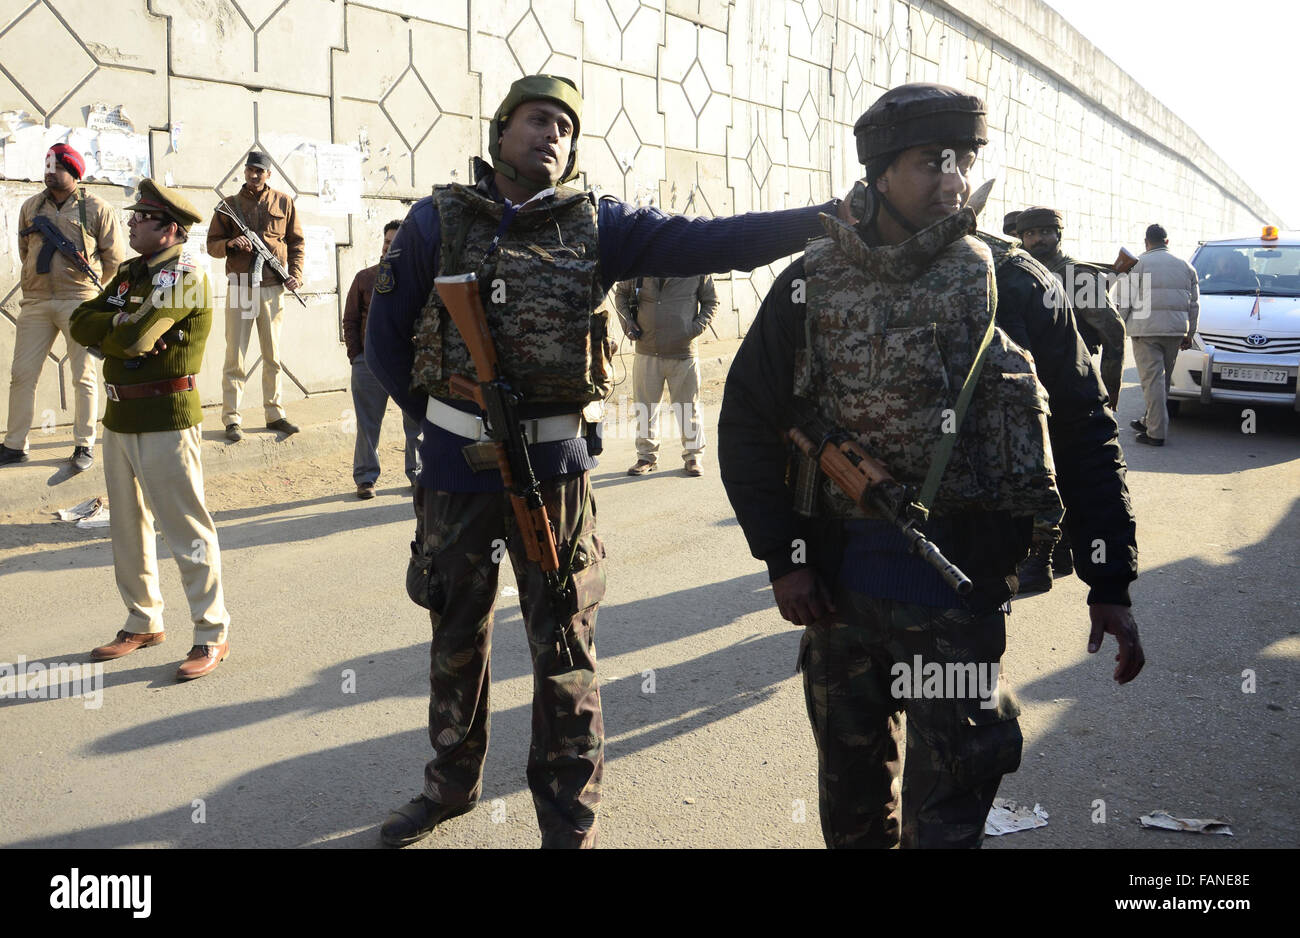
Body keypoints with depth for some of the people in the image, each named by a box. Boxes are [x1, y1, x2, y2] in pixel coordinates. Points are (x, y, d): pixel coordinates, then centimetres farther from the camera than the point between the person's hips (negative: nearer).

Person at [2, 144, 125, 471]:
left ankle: (84, 445, 10)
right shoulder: (31, 207, 11)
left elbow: (115, 259, 4)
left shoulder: (97, 209, 0)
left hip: (79, 302, -4)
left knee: (84, 376, 1)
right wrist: (41, 277, 17)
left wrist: (86, 284, 7)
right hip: (35, 302, 4)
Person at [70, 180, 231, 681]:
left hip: (166, 419, -9)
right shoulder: (129, 272, 15)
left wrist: (108, 328, -1)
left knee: (187, 531, -5)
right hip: (121, 415, 9)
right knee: (127, 527, 16)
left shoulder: (184, 273, -12)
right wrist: (124, 325, -12)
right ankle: (143, 623, 29)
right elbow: (82, 323, 5)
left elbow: (135, 337, -22)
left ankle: (212, 635, 4)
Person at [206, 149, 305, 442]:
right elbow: (212, 244, 6)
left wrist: (295, 273, -1)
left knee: (273, 356, 8)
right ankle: (232, 419, -1)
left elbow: (296, 241, 12)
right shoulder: (229, 205, 7)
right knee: (235, 358, -3)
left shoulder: (283, 202, 10)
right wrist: (231, 244, -15)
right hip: (240, 287, -2)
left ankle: (275, 414, 16)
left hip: (273, 289, 2)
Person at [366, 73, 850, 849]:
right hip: (455, 467, 1)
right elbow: (386, 334, 7)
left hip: (554, 469, -1)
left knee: (565, 652, 5)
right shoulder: (438, 220, 1)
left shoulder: (596, 226, -1)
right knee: (456, 637, 17)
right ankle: (452, 783, 39)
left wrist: (829, 217, -18)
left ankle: (570, 823, 21)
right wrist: (441, 417, 5)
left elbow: (712, 242, -9)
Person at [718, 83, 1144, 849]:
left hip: (961, 589, -2)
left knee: (947, 812, 6)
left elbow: (1085, 431, 0)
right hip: (837, 589, 2)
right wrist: (783, 558, -3)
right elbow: (749, 425, 4)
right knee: (851, 793, 18)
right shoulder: (811, 287, 0)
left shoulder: (1015, 286, -4)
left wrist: (1110, 584, -3)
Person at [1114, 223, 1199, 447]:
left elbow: (1122, 302, -7)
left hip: (1146, 329, -5)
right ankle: (1150, 421, 27)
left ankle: (1157, 432, -9)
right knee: (1162, 379, 16)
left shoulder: (1137, 264, -2)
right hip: (1176, 329, 5)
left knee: (1152, 379, -6)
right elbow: (1194, 305, 18)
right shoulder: (1185, 266, 15)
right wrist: (1189, 333, 24)